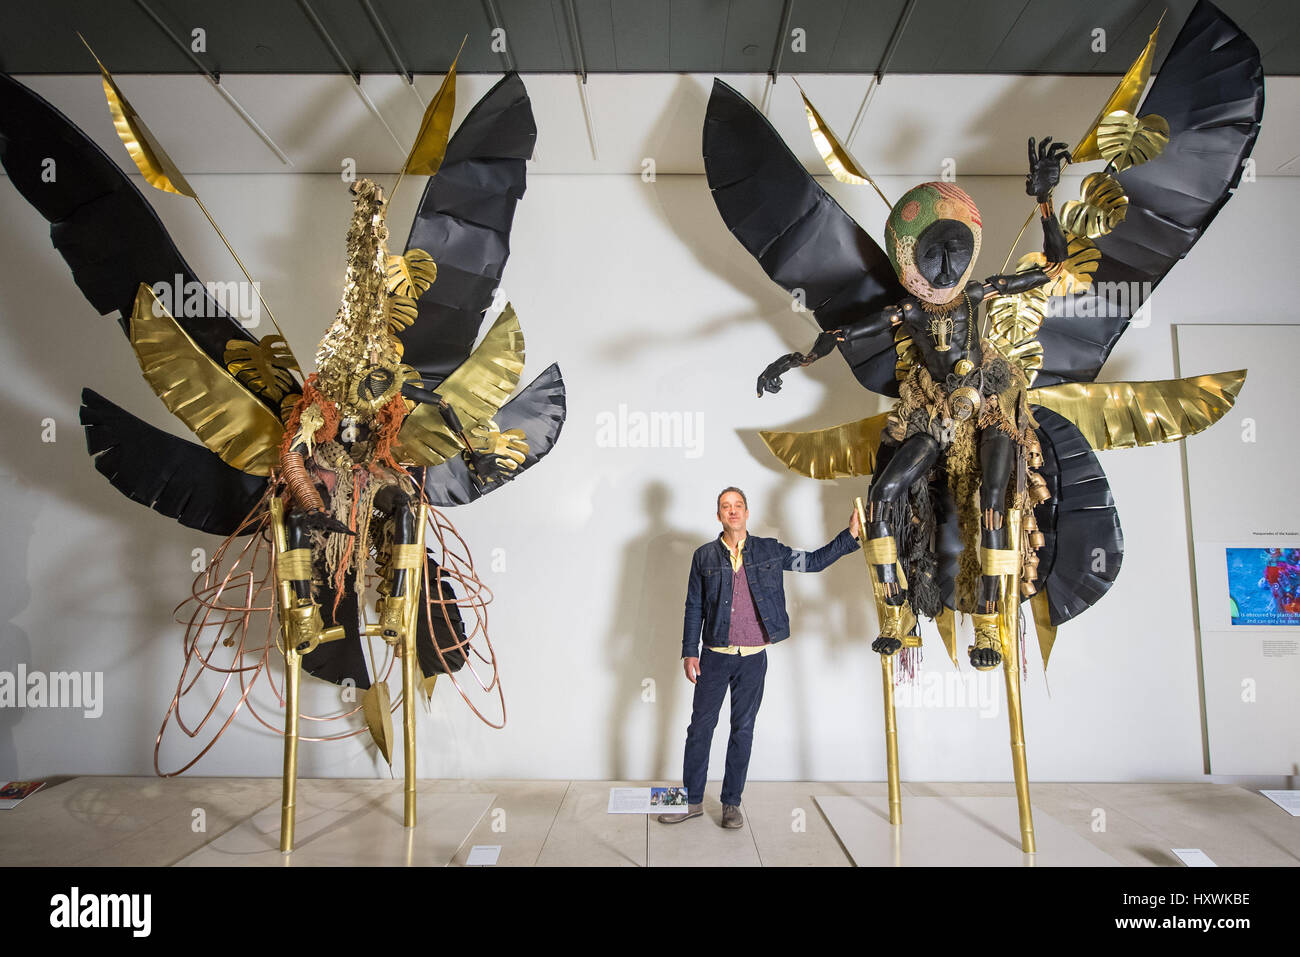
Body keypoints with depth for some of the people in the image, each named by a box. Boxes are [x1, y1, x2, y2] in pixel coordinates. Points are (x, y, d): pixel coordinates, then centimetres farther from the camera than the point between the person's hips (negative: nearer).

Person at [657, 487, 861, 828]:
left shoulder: (769, 551, 3)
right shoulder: (705, 556, 2)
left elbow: (814, 561, 8)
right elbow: (694, 607, 4)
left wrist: (851, 534, 0)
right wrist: (689, 652, 0)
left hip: (753, 658, 1)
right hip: (715, 657, 0)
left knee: (743, 730, 9)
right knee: (700, 726, 3)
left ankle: (731, 803, 23)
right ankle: (692, 800, 18)